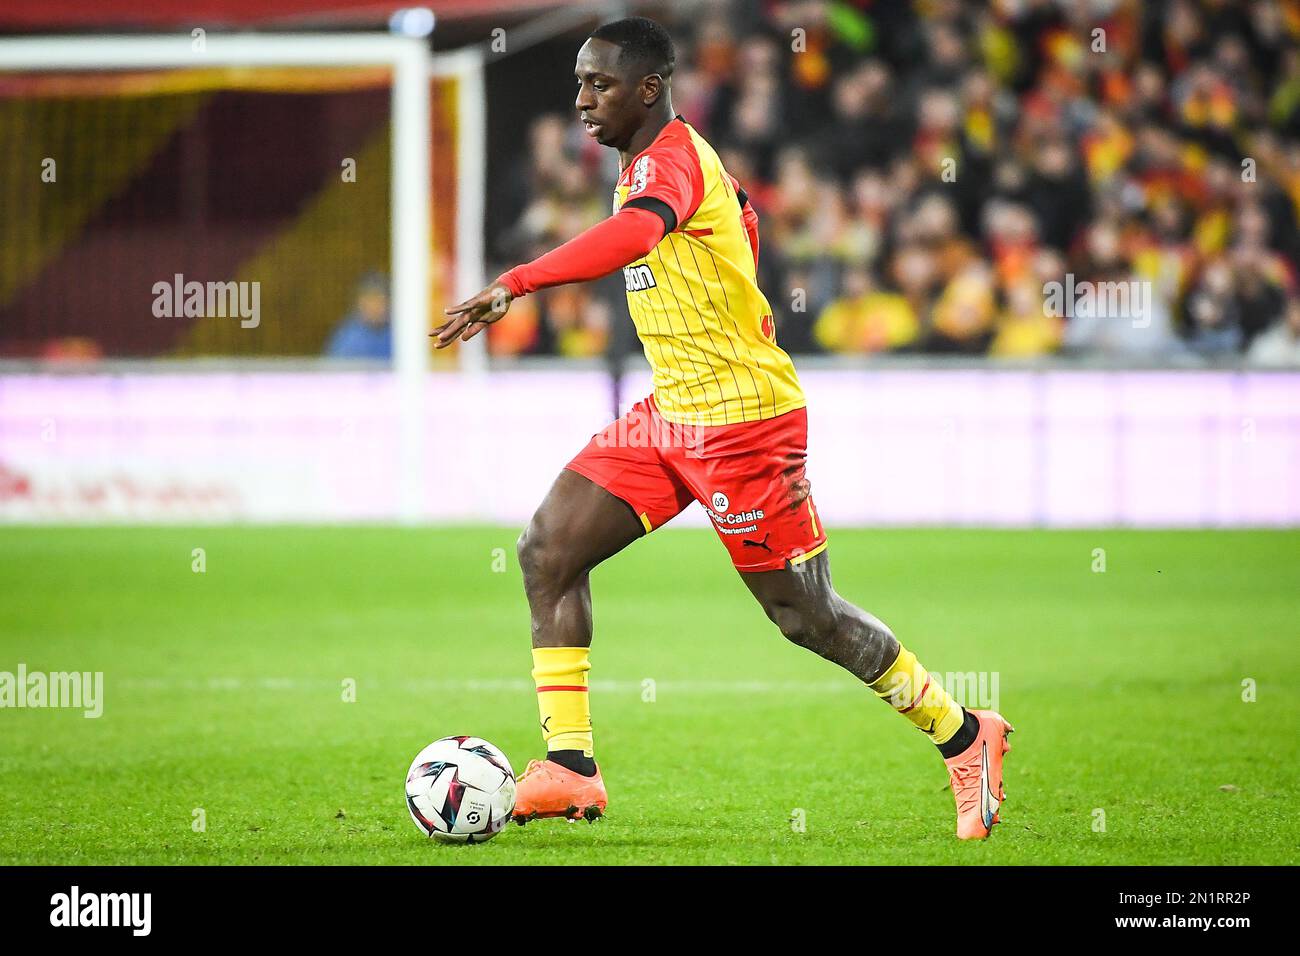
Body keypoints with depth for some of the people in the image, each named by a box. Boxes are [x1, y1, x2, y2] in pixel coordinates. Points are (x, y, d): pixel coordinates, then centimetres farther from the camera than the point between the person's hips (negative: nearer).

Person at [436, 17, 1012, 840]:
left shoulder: (669, 157, -19)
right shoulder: (654, 162, 11)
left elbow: (634, 234, -42)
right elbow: (741, 212, 31)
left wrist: (514, 285, -50)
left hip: (743, 416, -10)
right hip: (671, 414, 10)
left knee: (806, 616, -1)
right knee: (548, 553, -2)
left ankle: (964, 737, 16)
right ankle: (571, 767, -2)